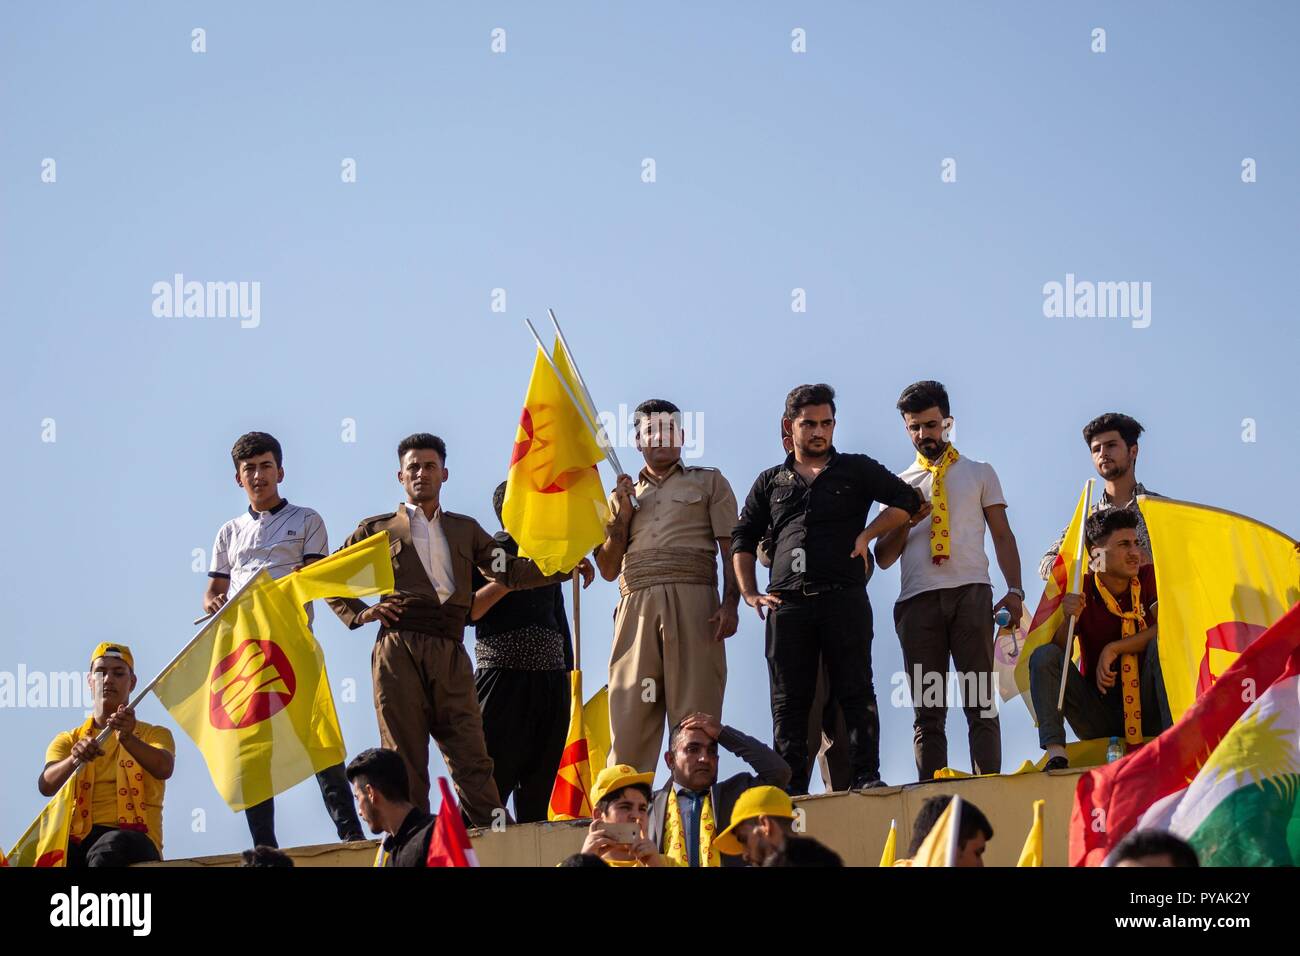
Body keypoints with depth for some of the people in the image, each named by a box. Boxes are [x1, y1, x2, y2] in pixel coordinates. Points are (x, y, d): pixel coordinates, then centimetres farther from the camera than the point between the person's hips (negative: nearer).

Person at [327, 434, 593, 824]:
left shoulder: (465, 529, 26)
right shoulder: (378, 529, 18)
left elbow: (509, 571, 18)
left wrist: (565, 568, 5)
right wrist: (360, 613, 4)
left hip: (450, 655, 2)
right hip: (399, 650, -2)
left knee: (471, 755, -6)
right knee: (405, 757, -5)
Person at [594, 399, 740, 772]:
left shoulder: (708, 481, 19)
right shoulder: (625, 495, 27)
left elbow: (731, 548, 8)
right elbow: (608, 570, 21)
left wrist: (730, 603, -7)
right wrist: (621, 513, 9)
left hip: (692, 601, -2)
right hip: (636, 606, 3)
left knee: (695, 717, -9)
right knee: (630, 716, -8)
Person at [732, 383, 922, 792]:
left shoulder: (856, 470, 14)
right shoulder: (771, 482, 20)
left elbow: (907, 500, 8)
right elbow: (742, 540, 18)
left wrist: (867, 535, -3)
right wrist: (750, 594, 5)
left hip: (843, 595, -2)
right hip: (787, 603, 2)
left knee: (855, 692, -7)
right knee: (788, 701, -1)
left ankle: (866, 777, -10)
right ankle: (791, 788, -2)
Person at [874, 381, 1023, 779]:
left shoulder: (979, 473, 17)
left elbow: (1002, 535, 12)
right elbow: (883, 557, 16)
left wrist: (1014, 590, -1)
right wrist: (905, 521, -2)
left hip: (970, 594, -2)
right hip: (917, 599, 2)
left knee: (981, 701, -8)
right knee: (927, 709, -2)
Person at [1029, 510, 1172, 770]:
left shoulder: (1148, 578, -1)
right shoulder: (1080, 589, -1)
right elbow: (1059, 648, -10)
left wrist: (1113, 649, -19)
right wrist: (1069, 620, -31)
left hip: (1148, 715, -1)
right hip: (1099, 718, 1)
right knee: (1044, 655, -19)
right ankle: (1056, 753, -31)